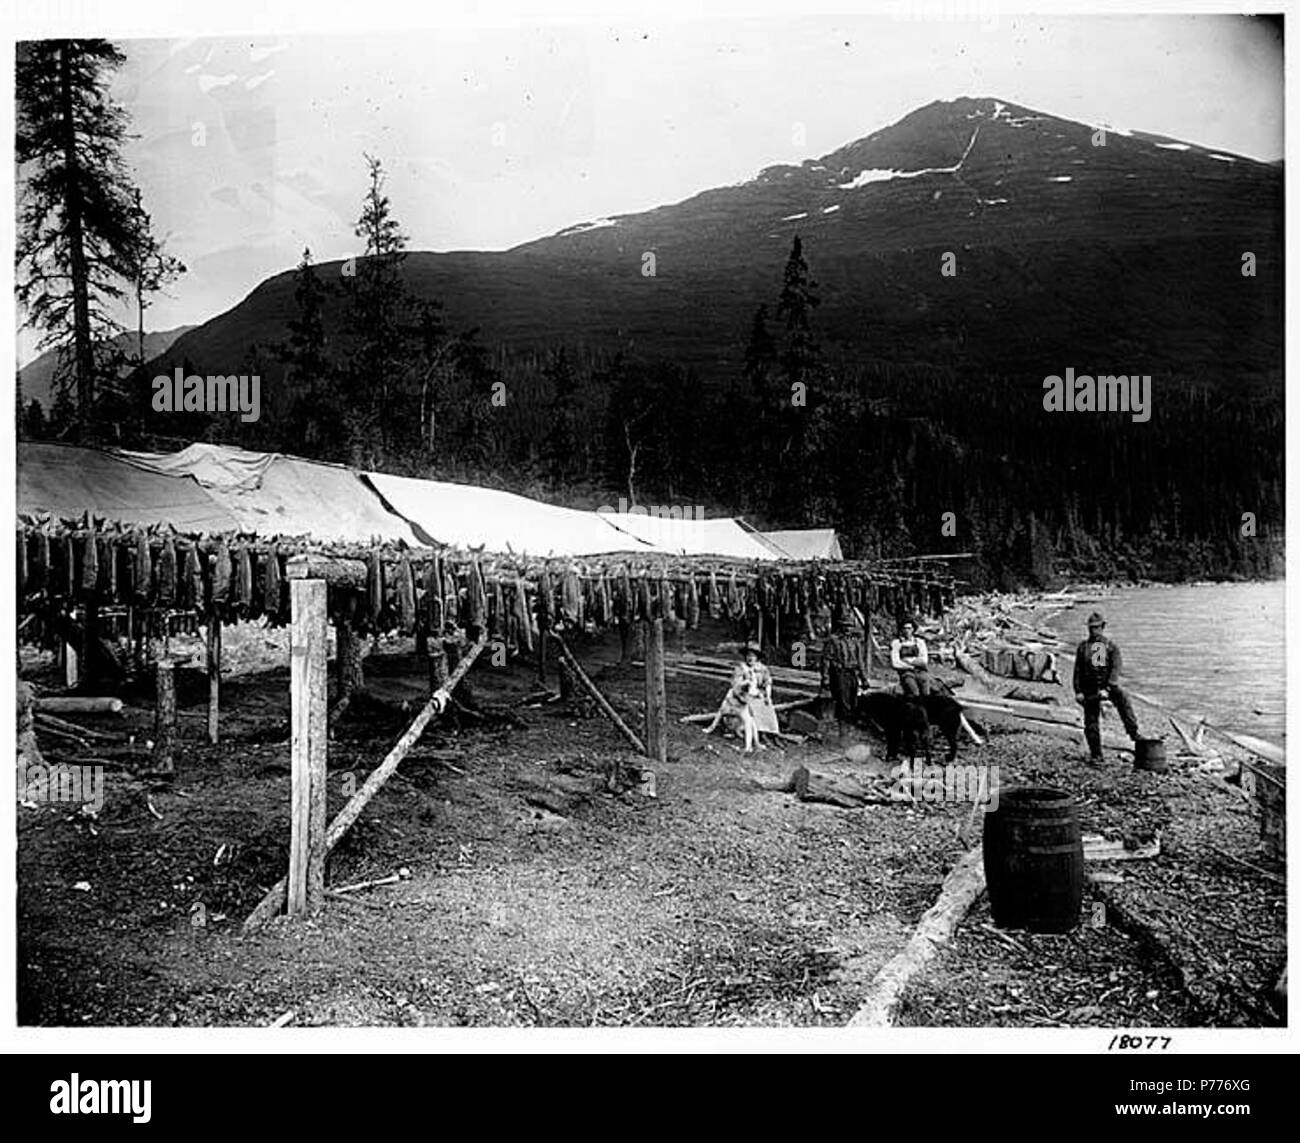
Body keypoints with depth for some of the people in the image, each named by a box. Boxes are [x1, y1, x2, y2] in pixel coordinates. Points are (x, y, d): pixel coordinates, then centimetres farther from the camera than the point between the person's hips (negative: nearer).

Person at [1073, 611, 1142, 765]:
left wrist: (1107, 689, -21)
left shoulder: (1111, 647, 4)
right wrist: (1077, 691, 1)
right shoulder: (1083, 647, 11)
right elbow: (1077, 670, 10)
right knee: (1091, 723, 1)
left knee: (1122, 699, -33)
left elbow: (1116, 668, -8)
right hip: (1090, 690, 2)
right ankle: (1095, 755, 10)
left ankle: (1133, 732, -29)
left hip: (1108, 685, -2)